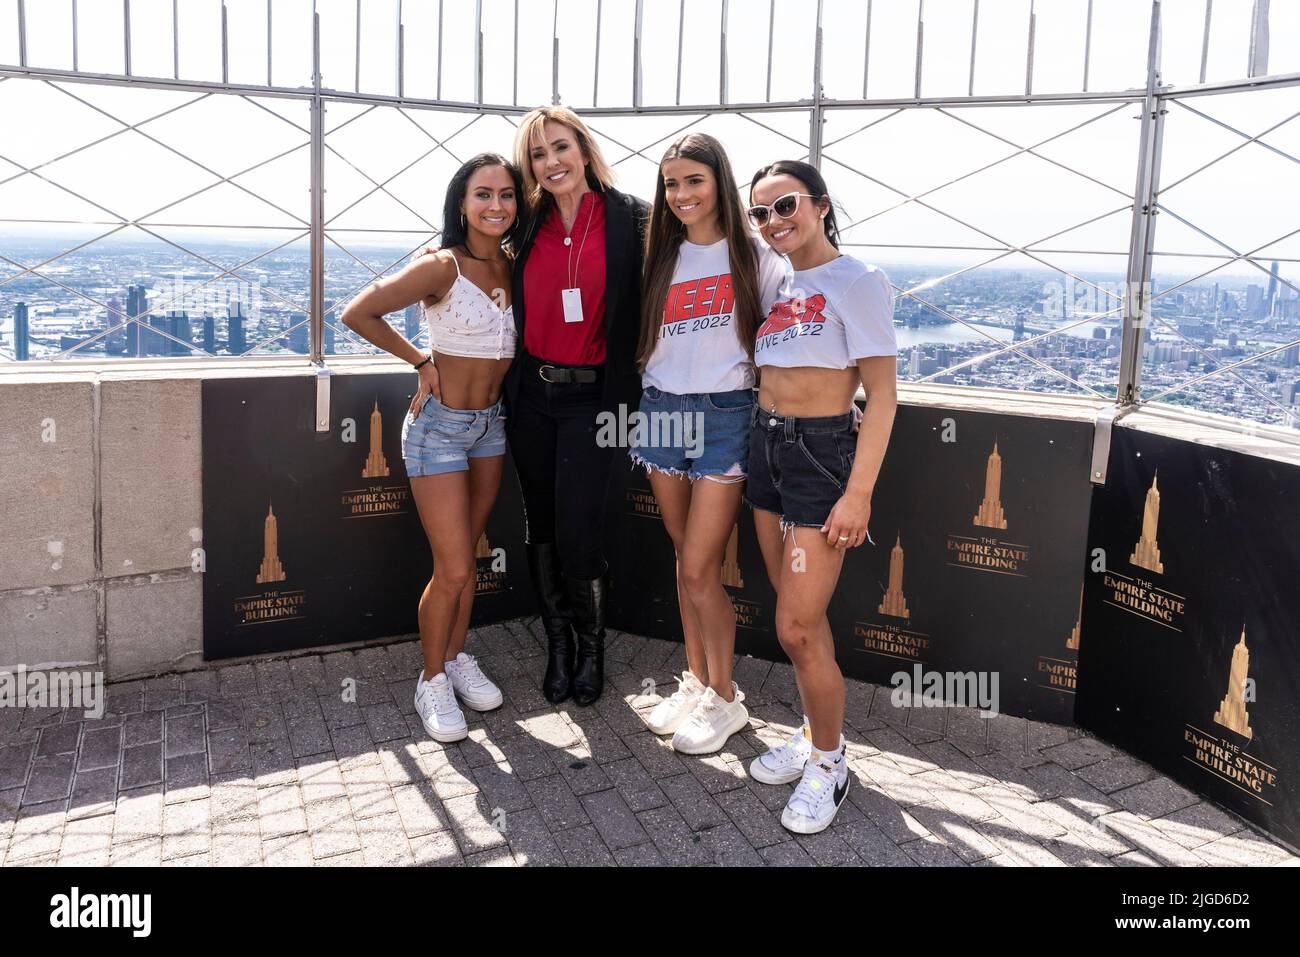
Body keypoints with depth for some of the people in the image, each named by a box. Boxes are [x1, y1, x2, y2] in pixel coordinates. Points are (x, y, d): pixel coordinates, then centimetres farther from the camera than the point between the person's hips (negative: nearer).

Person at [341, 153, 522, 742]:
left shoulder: (515, 268, 2)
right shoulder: (442, 267, -16)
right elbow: (359, 313, -17)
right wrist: (422, 362, -10)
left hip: (490, 424, 6)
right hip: (440, 427, -6)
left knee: (467, 557, 16)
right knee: (453, 570, -3)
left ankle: (458, 659, 33)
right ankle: (433, 682, 17)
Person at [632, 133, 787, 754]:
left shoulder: (755, 257, -1)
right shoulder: (662, 259, 12)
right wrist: (649, 396, 7)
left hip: (724, 415, -4)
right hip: (662, 412, 5)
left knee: (699, 570, -5)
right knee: (686, 561, 11)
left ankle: (725, 699, 12)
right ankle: (696, 681, 26)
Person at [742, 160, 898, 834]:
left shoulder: (857, 283, -10)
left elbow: (882, 393, -14)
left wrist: (857, 494, -19)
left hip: (823, 454, -7)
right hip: (766, 448, 7)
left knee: (796, 627, -7)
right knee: (799, 614, 14)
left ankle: (829, 763, 14)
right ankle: (814, 735, 30)